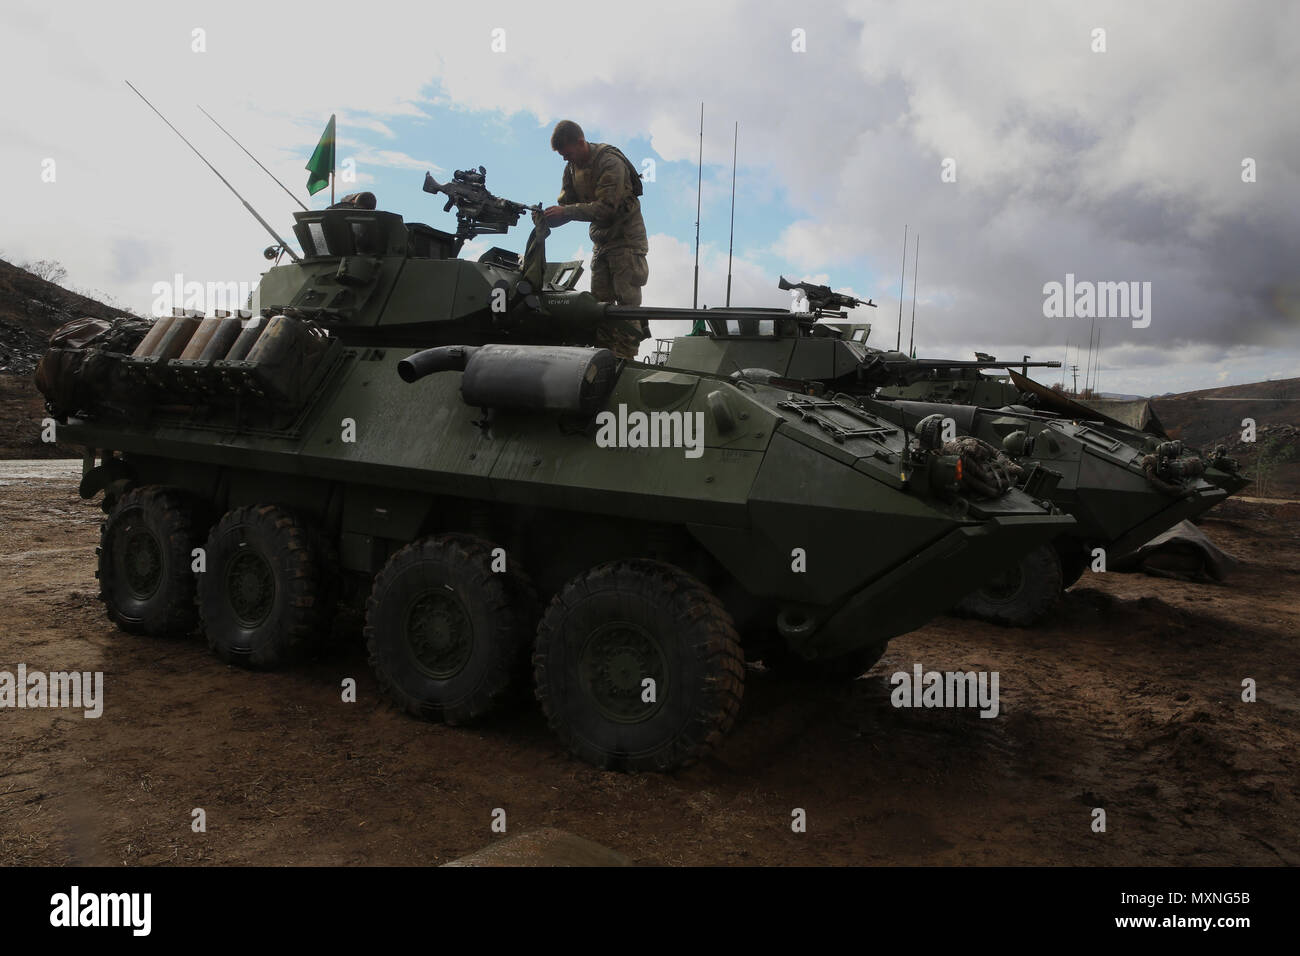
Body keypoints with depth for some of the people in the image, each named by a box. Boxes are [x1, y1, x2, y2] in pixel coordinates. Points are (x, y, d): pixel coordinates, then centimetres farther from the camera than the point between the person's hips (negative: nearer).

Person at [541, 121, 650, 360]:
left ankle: (624, 358, -9)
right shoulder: (572, 168, 5)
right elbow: (566, 204, 4)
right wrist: (549, 216, -18)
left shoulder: (610, 162, -20)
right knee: (599, 302, 6)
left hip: (626, 237, -8)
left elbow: (606, 207, -28)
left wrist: (566, 211, -32)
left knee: (626, 300, -9)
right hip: (601, 239, 8)